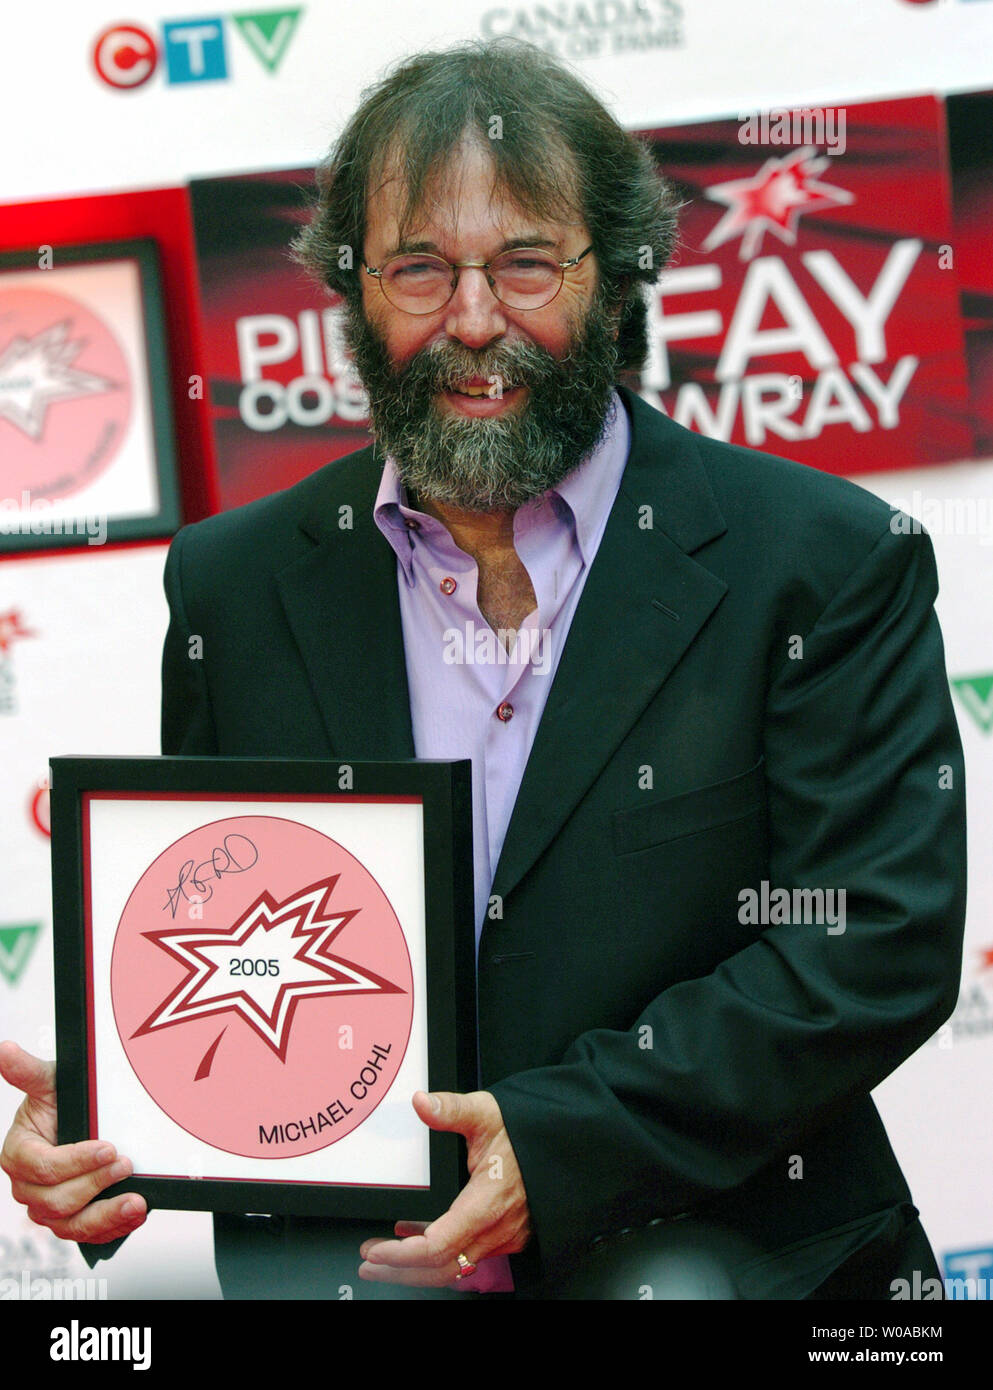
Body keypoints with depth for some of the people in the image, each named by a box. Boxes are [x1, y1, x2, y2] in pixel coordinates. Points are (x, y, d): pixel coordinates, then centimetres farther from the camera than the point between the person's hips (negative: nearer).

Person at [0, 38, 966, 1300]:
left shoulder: (827, 563, -1)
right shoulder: (238, 584, 11)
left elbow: (882, 943, -8)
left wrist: (558, 1144, -18)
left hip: (701, 1232, -3)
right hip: (333, 1244, 3)